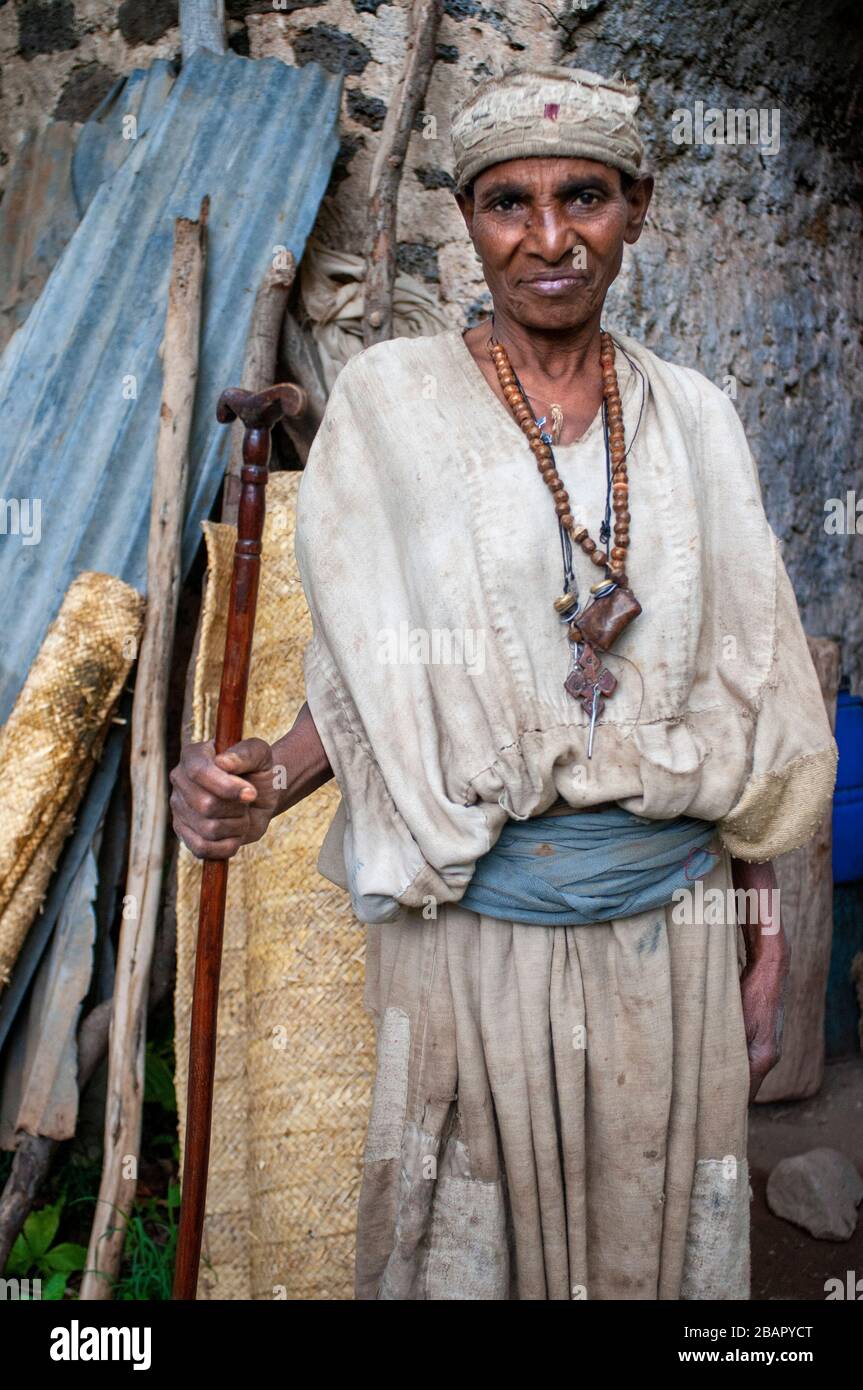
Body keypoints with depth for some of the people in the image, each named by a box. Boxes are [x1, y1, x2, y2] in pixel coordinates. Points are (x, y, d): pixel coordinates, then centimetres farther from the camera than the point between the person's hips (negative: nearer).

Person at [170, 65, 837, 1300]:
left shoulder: (692, 417, 4)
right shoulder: (393, 399, -4)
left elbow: (742, 701, 7)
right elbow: (370, 680, 0)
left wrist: (766, 942, 6)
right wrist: (264, 782, -20)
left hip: (674, 917, 3)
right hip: (473, 918, -2)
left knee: (659, 1229, 15)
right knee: (470, 1232, 11)